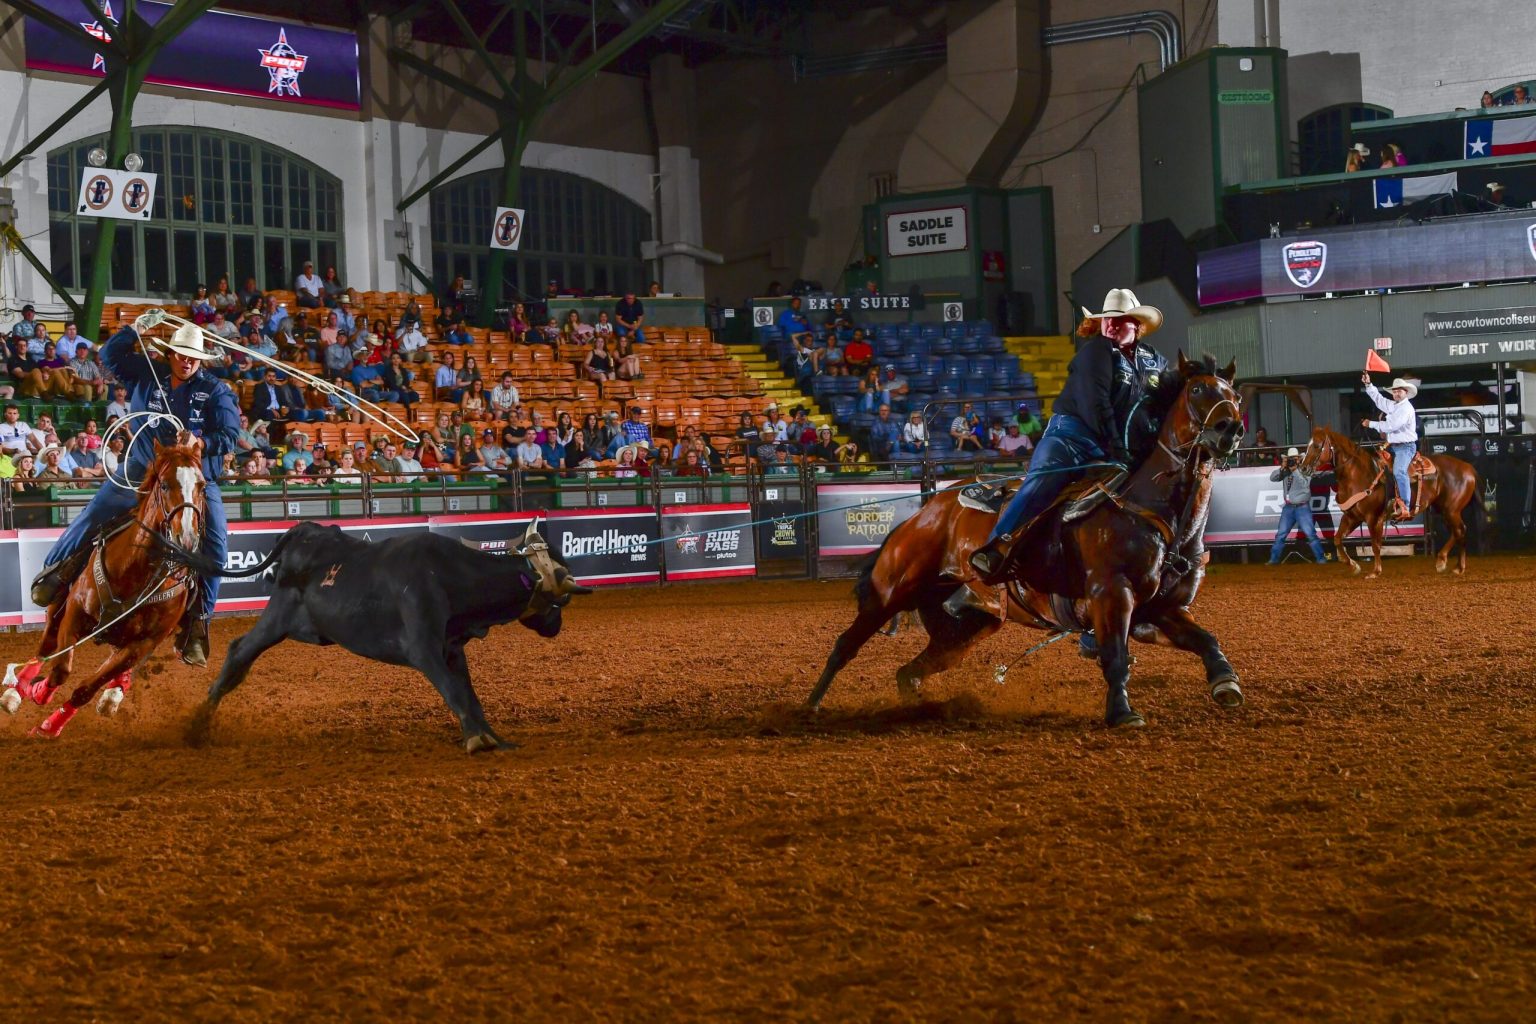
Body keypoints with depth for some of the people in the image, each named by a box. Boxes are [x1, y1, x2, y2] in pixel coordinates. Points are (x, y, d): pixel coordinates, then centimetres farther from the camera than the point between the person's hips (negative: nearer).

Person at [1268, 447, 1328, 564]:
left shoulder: (1305, 471, -3)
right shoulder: (1285, 471, 7)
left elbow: (1305, 484, -19)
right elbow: (1273, 478, -4)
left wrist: (1295, 470, -22)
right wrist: (1282, 468, -17)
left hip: (1302, 507, -4)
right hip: (1288, 508, 4)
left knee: (1310, 534, -9)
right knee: (1280, 535, 6)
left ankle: (1320, 558, -4)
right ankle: (1274, 559, 13)